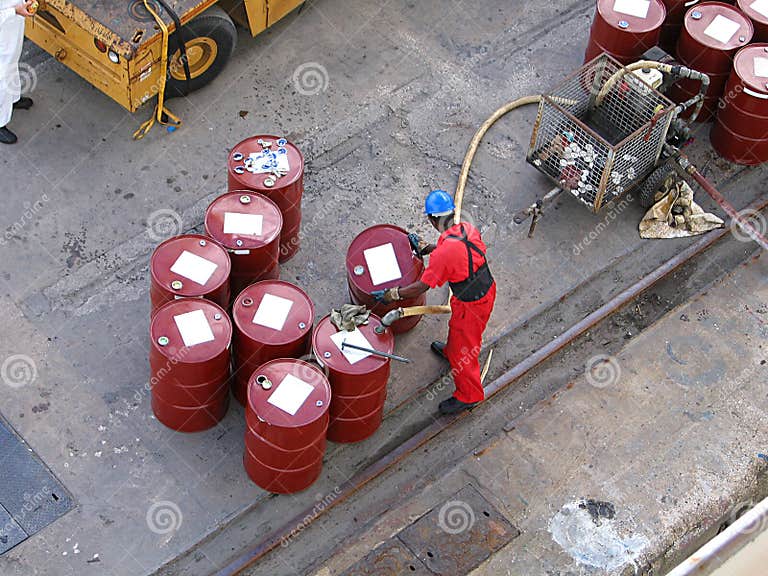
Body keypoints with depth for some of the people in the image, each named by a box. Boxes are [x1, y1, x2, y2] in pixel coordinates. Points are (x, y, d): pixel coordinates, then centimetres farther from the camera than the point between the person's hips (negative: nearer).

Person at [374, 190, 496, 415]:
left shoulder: (443, 253, -34)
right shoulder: (468, 229, -11)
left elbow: (421, 287, -24)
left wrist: (392, 294, -9)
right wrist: (424, 248, 20)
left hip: (471, 305, -8)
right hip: (487, 290, 8)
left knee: (464, 349, 14)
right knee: (457, 327, 36)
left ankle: (468, 396, 33)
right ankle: (450, 350, 65)